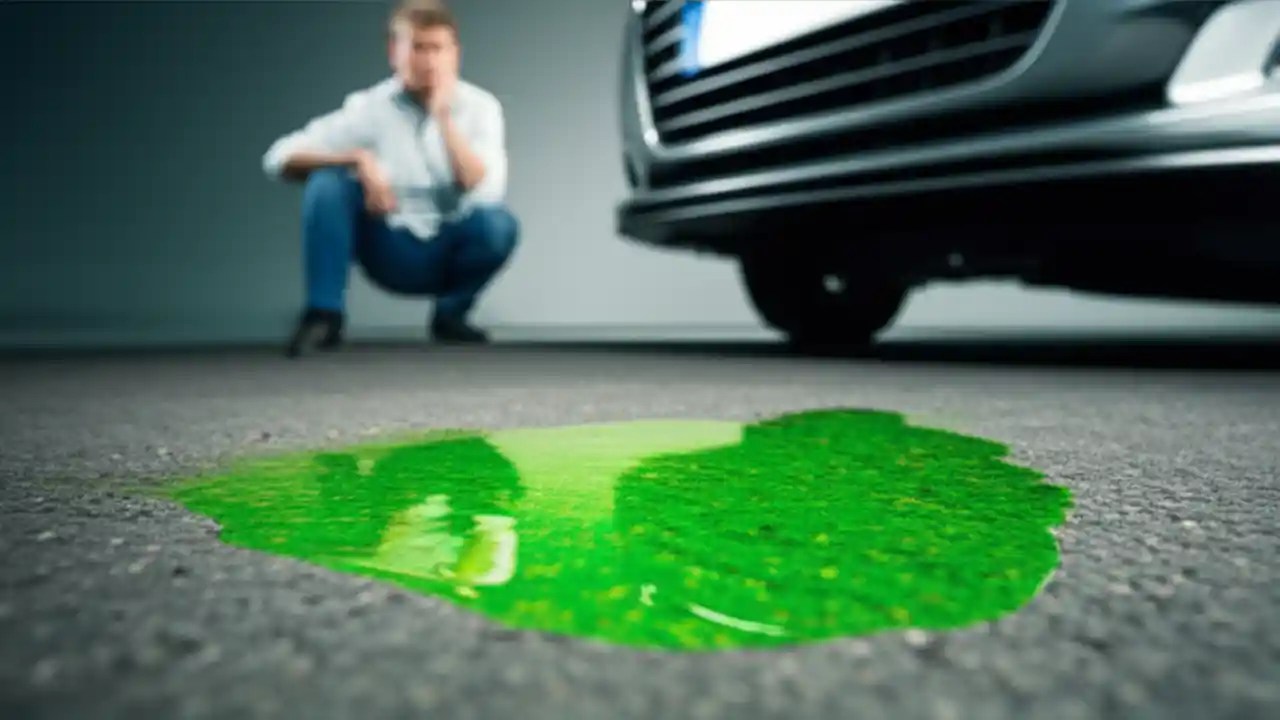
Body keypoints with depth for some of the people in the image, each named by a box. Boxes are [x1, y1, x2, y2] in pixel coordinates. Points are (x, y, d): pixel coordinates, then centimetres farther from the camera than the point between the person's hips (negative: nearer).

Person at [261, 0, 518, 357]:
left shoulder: (480, 106, -8)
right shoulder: (371, 107, -8)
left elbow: (485, 192, -22)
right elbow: (279, 157, -13)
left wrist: (444, 116, -24)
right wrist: (360, 158, -27)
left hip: (449, 252, 0)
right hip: (391, 253, 0)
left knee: (498, 222, -31)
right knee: (327, 183, -23)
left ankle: (451, 313, -1)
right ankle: (323, 315, -12)